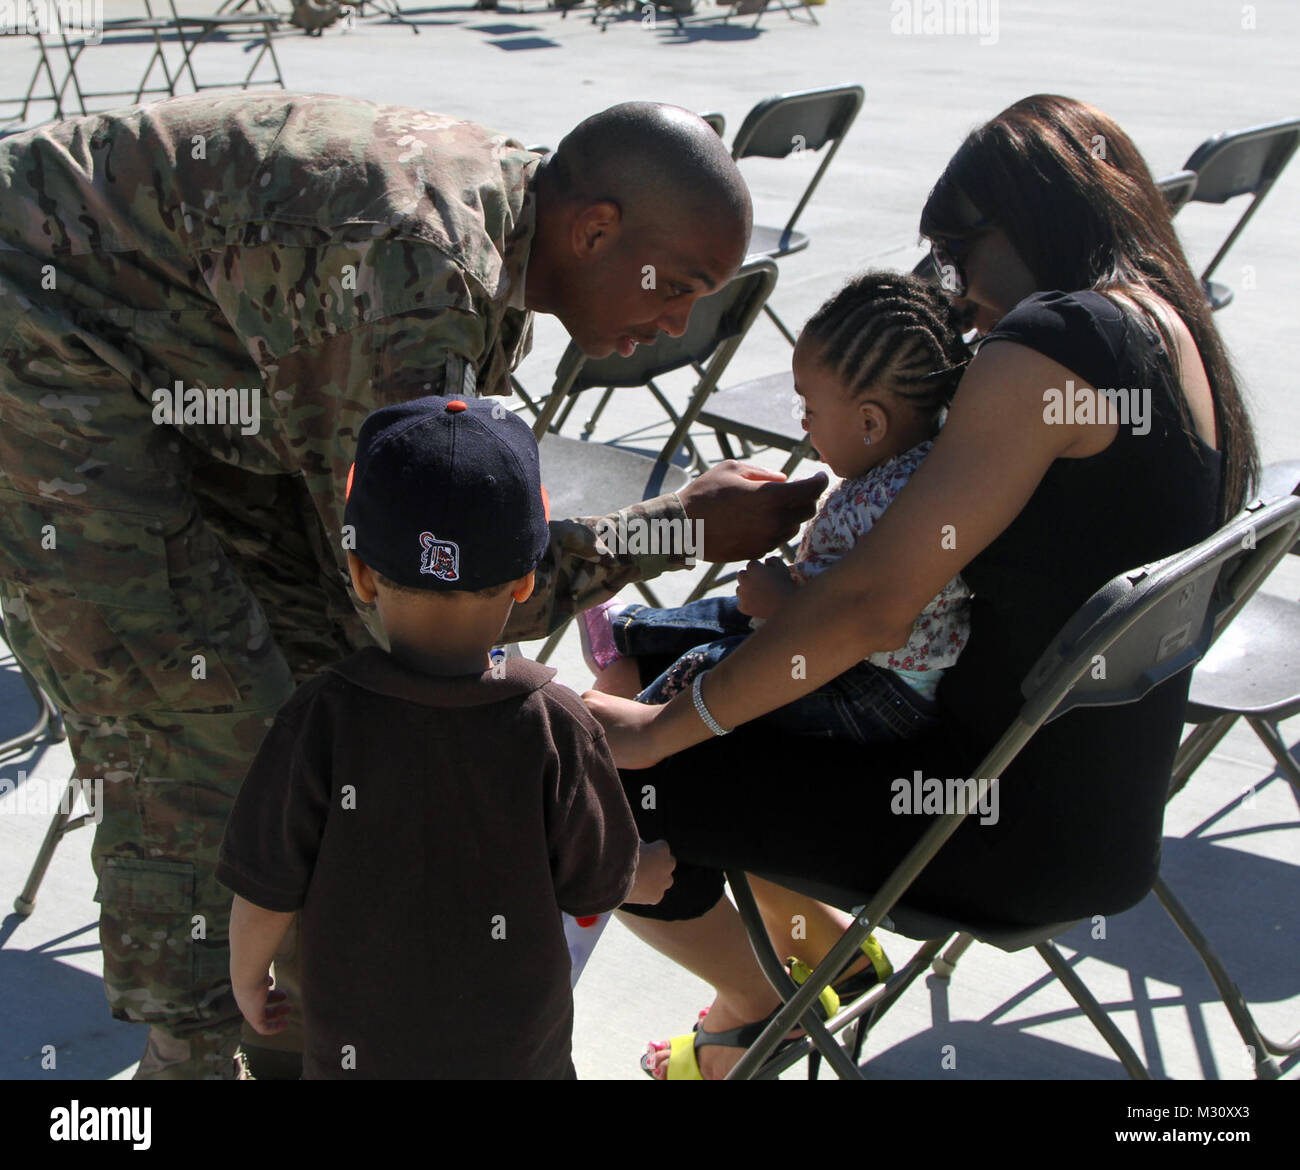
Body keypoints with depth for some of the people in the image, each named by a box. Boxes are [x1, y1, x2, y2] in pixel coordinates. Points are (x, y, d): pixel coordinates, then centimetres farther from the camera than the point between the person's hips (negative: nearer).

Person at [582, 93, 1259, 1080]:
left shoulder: (1053, 341, -21)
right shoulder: (1171, 327, 8)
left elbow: (875, 603, -26)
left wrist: (662, 727, -16)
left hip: (1023, 834, -10)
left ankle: (762, 1003, 20)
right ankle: (818, 939, 28)